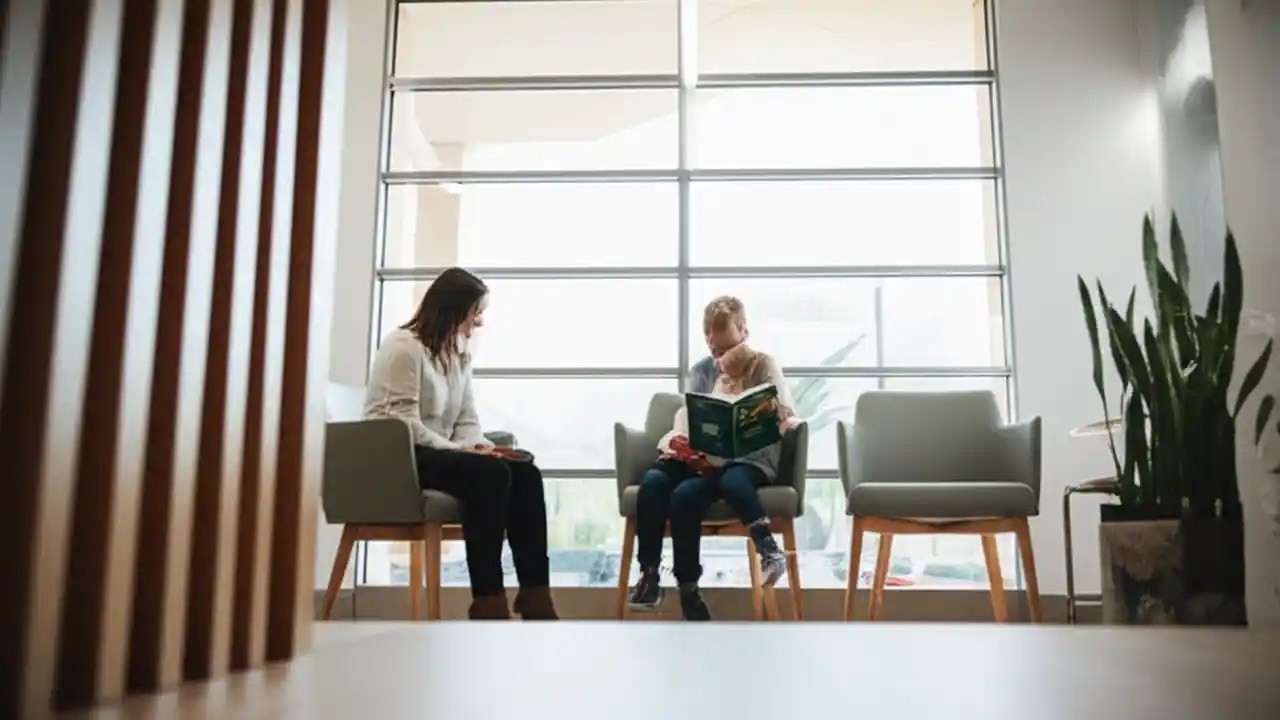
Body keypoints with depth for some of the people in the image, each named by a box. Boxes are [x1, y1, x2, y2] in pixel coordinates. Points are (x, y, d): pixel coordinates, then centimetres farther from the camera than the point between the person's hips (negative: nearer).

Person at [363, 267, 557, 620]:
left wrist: (477, 446, -10)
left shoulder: (459, 355, 17)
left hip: (437, 455, 8)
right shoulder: (404, 346, -9)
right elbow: (403, 425, -19)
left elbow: (467, 421, 12)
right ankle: (488, 601, -25)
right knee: (490, 472, -31)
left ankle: (535, 598, -16)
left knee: (525, 473, -15)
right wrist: (461, 451, -22)